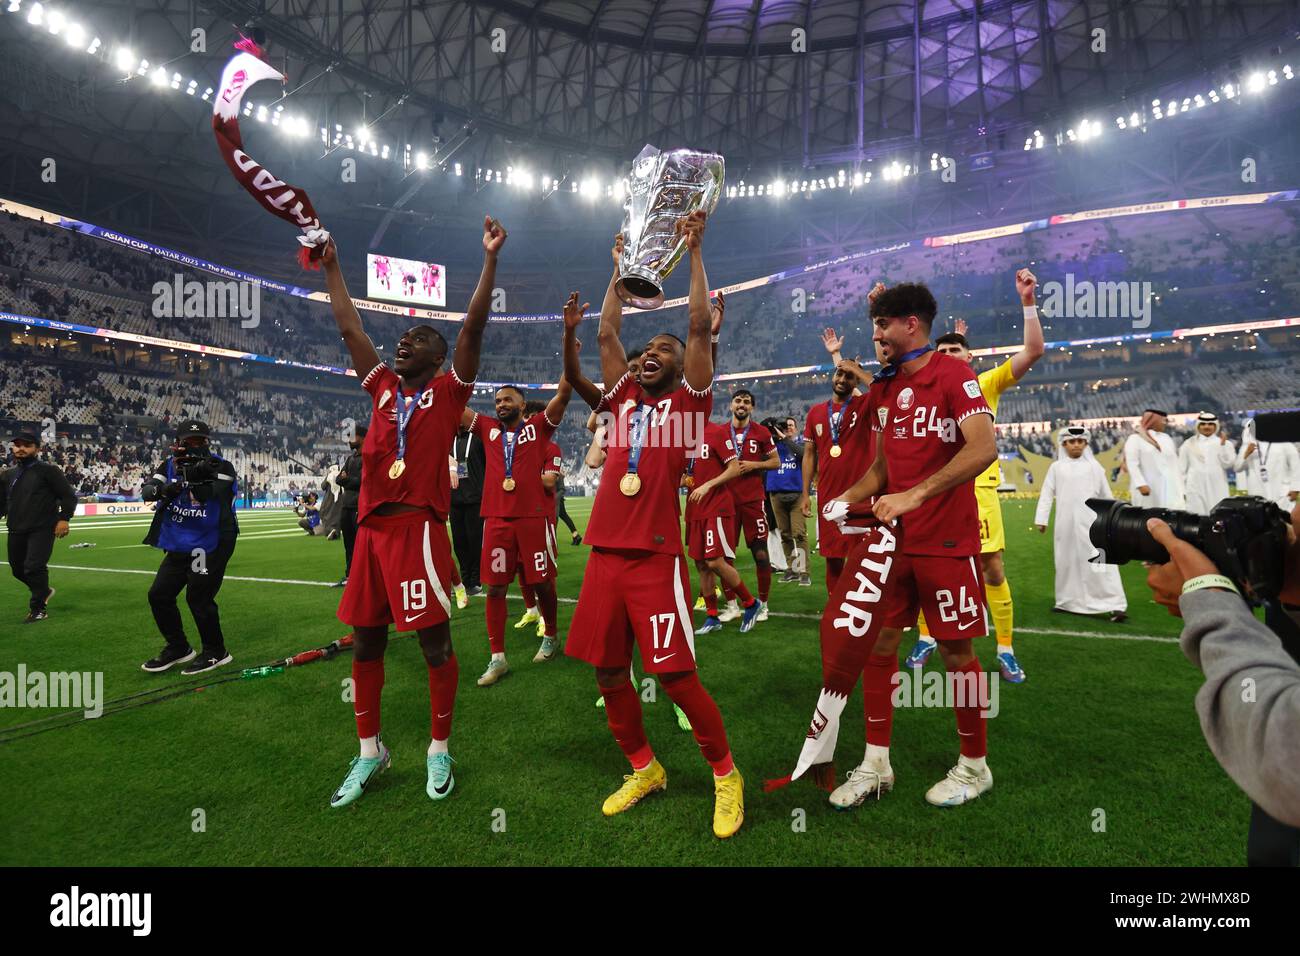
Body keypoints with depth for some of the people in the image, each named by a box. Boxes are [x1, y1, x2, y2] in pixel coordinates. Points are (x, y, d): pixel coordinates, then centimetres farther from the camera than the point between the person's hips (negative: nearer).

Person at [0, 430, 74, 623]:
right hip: (16, 531, 7)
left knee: (34, 567, -12)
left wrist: (64, 518, -16)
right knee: (17, 569, 13)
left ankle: (38, 609, 2)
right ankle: (43, 591, 38)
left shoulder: (49, 470, -4)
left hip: (42, 529, -6)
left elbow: (68, 496, -7)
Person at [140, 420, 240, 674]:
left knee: (198, 598, -5)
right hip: (178, 546, 6)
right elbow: (146, 490, -9)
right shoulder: (169, 466, 5)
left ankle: (215, 652, 14)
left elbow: (216, 495, -24)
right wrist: (164, 489, -30)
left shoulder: (221, 466, -9)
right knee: (159, 595, 11)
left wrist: (198, 477, -40)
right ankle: (177, 648, 31)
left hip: (210, 544, -6)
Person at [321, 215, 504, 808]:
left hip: (419, 526, -6)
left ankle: (439, 750, 18)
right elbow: (349, 327, 23)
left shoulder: (448, 391, 3)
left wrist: (490, 258, -7)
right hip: (371, 528, 6)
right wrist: (331, 266, 28)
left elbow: (473, 327, -5)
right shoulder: (383, 388, 16)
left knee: (434, 641, 2)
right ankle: (370, 752, 27)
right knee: (365, 642, 12)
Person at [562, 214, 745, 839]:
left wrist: (694, 250, 4)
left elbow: (700, 325, -2)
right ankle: (644, 770, 31)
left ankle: (725, 774, 19)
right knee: (608, 672, 11)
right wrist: (621, 267, 27)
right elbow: (608, 332, 19)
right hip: (604, 555, 6)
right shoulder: (625, 399, 16)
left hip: (655, 558, -6)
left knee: (675, 675, -4)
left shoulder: (689, 399, 4)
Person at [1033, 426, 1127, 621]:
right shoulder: (1056, 467, 6)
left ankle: (1116, 606, -9)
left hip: (1091, 523, -1)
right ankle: (1066, 601, 24)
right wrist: (1041, 519, 0)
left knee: (1100, 563, -8)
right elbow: (1047, 494, 5)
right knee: (1066, 562, 11)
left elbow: (1106, 495, 13)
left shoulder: (1093, 466, 5)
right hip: (1065, 523, 2)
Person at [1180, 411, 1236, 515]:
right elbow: (1181, 469, 9)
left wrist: (1223, 444, -8)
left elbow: (1228, 464, -3)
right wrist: (1182, 491, 5)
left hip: (1218, 490, 1)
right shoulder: (1188, 444, 8)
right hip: (1195, 489, -1)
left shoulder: (1225, 443, 10)